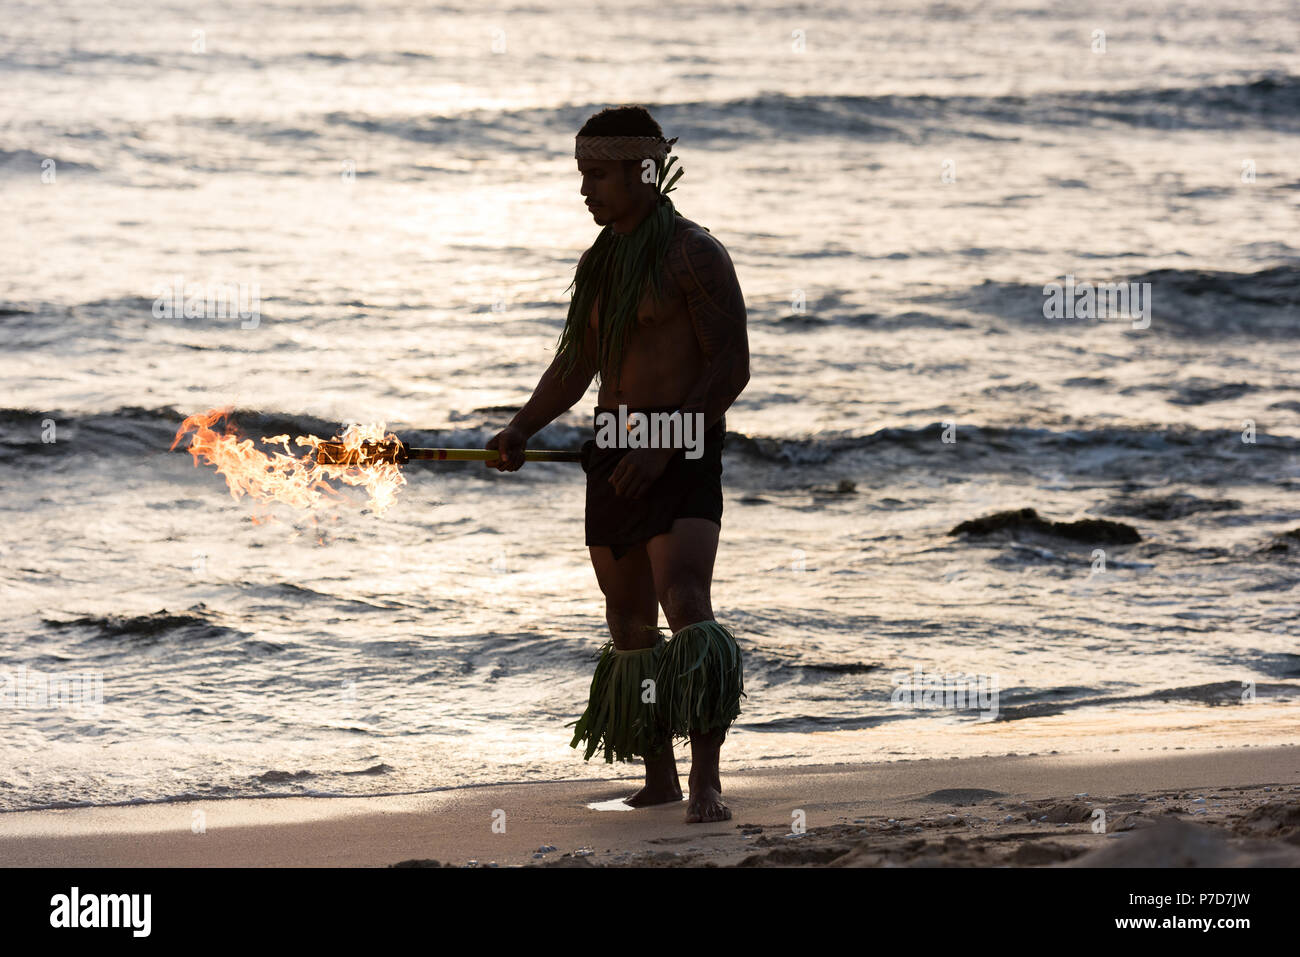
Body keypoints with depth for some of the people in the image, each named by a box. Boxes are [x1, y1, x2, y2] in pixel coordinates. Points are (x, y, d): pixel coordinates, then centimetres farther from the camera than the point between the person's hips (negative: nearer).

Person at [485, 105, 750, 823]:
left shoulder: (692, 253, -8)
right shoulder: (600, 263, 17)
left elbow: (731, 365, -13)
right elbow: (575, 365, 23)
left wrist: (664, 448, -20)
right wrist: (519, 432, 7)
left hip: (682, 446, -8)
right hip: (615, 448, 8)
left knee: (685, 603, -22)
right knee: (629, 619, 11)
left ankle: (707, 782, -27)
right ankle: (658, 776, 23)